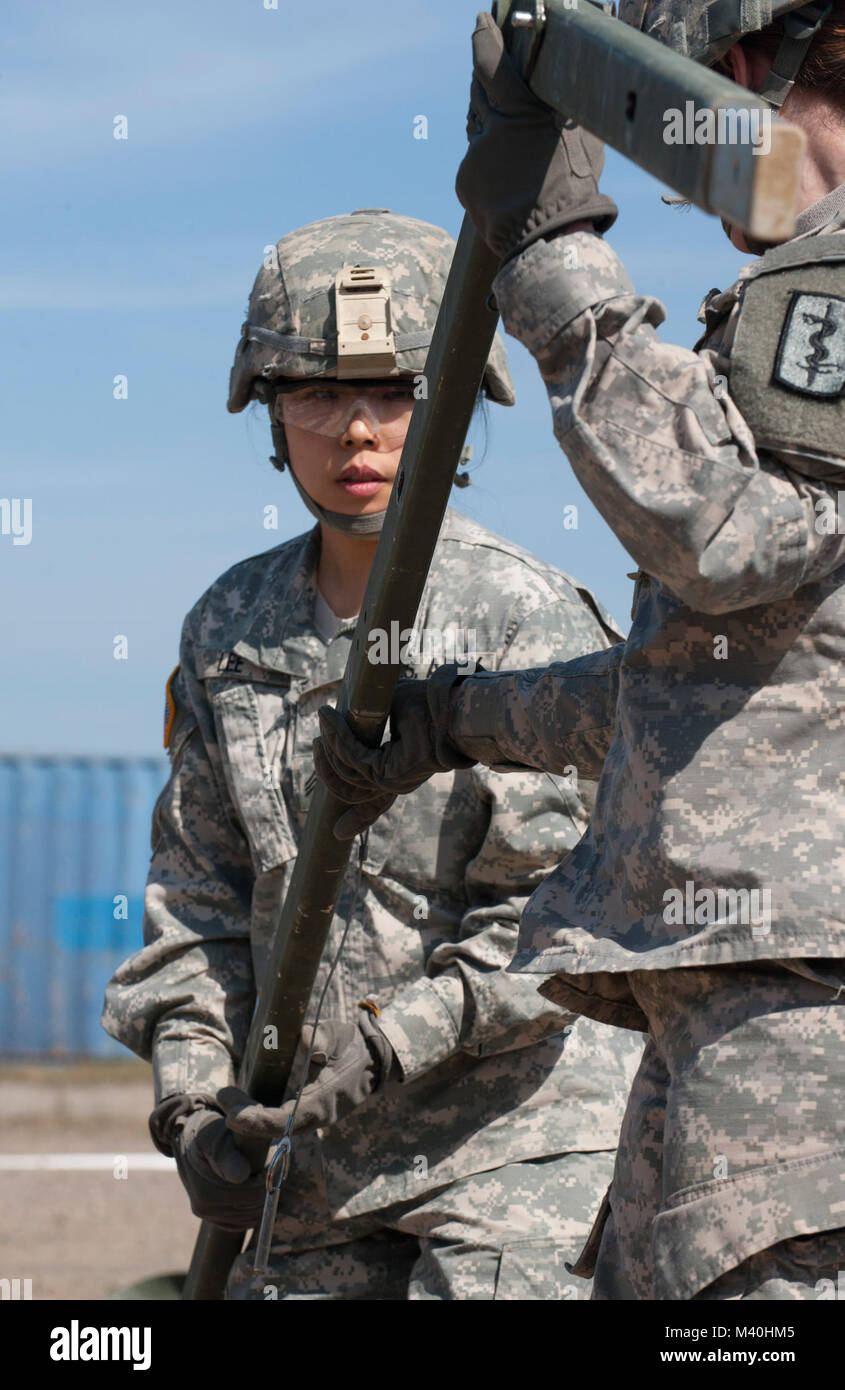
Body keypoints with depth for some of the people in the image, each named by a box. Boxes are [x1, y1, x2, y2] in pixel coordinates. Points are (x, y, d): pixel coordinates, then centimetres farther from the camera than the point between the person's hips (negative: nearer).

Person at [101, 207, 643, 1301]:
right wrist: (190, 1093, -2)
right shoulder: (230, 632, 8)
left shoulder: (531, 622, -9)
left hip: (519, 1136, -5)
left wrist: (383, 1047, -20)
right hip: (318, 1164, 6)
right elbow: (197, 893, 11)